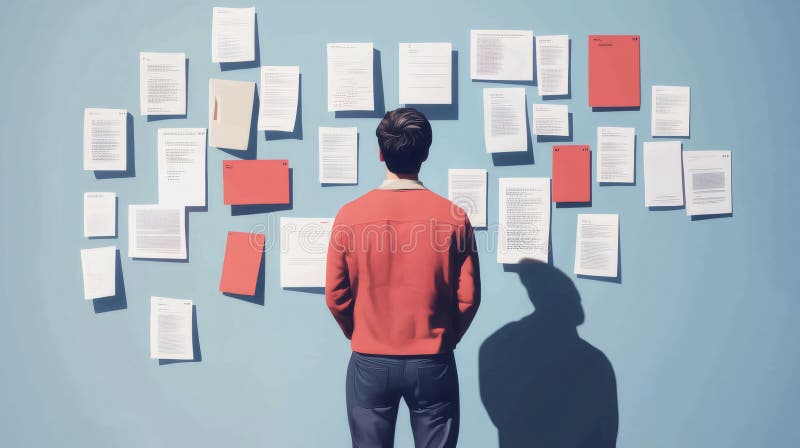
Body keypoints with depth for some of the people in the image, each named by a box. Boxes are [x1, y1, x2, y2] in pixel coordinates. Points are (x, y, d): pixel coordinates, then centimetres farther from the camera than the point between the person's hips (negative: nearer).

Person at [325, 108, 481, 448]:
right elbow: (468, 297, -6)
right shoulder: (453, 216, -10)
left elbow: (335, 296, -4)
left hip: (369, 364, 1)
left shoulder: (350, 216, -10)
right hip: (432, 364, 0)